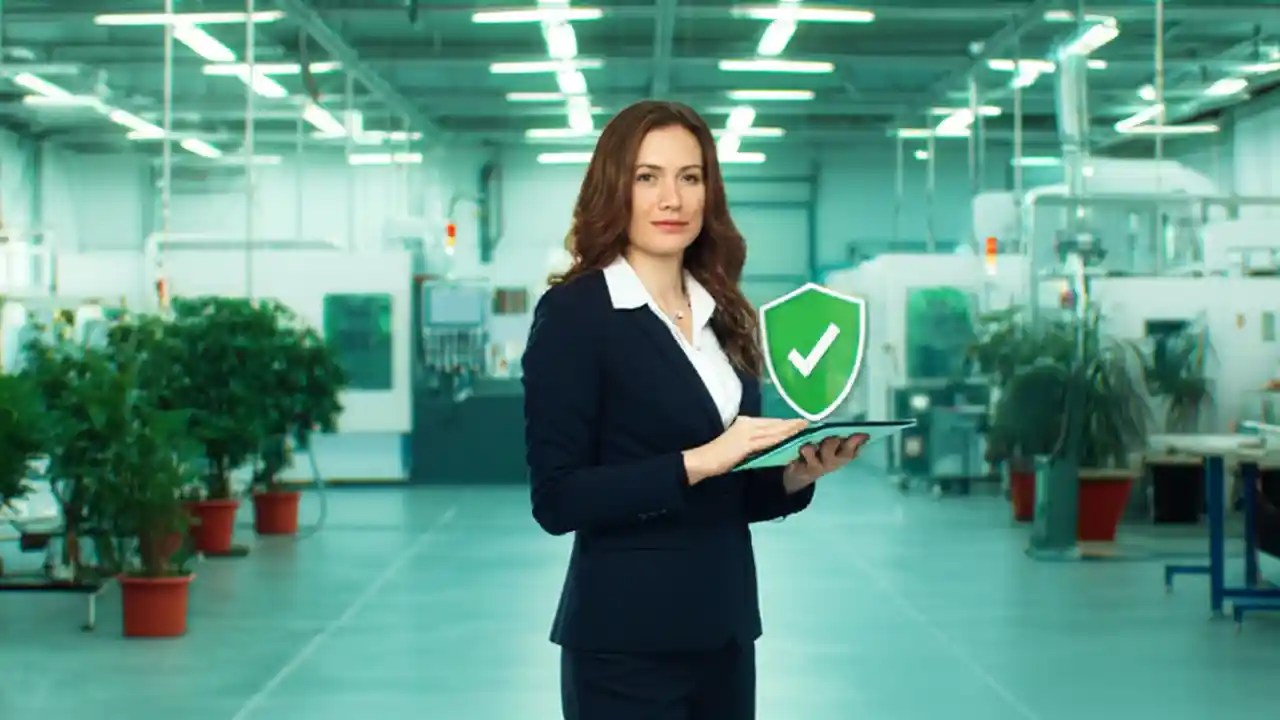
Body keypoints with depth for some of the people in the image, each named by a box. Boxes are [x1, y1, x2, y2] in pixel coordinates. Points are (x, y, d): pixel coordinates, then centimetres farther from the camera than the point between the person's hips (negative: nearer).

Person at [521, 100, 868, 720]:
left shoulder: (722, 317, 9)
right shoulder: (573, 313, -10)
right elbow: (556, 499, -16)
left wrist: (797, 474, -5)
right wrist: (696, 461, -22)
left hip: (724, 632, 6)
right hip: (627, 643, -6)